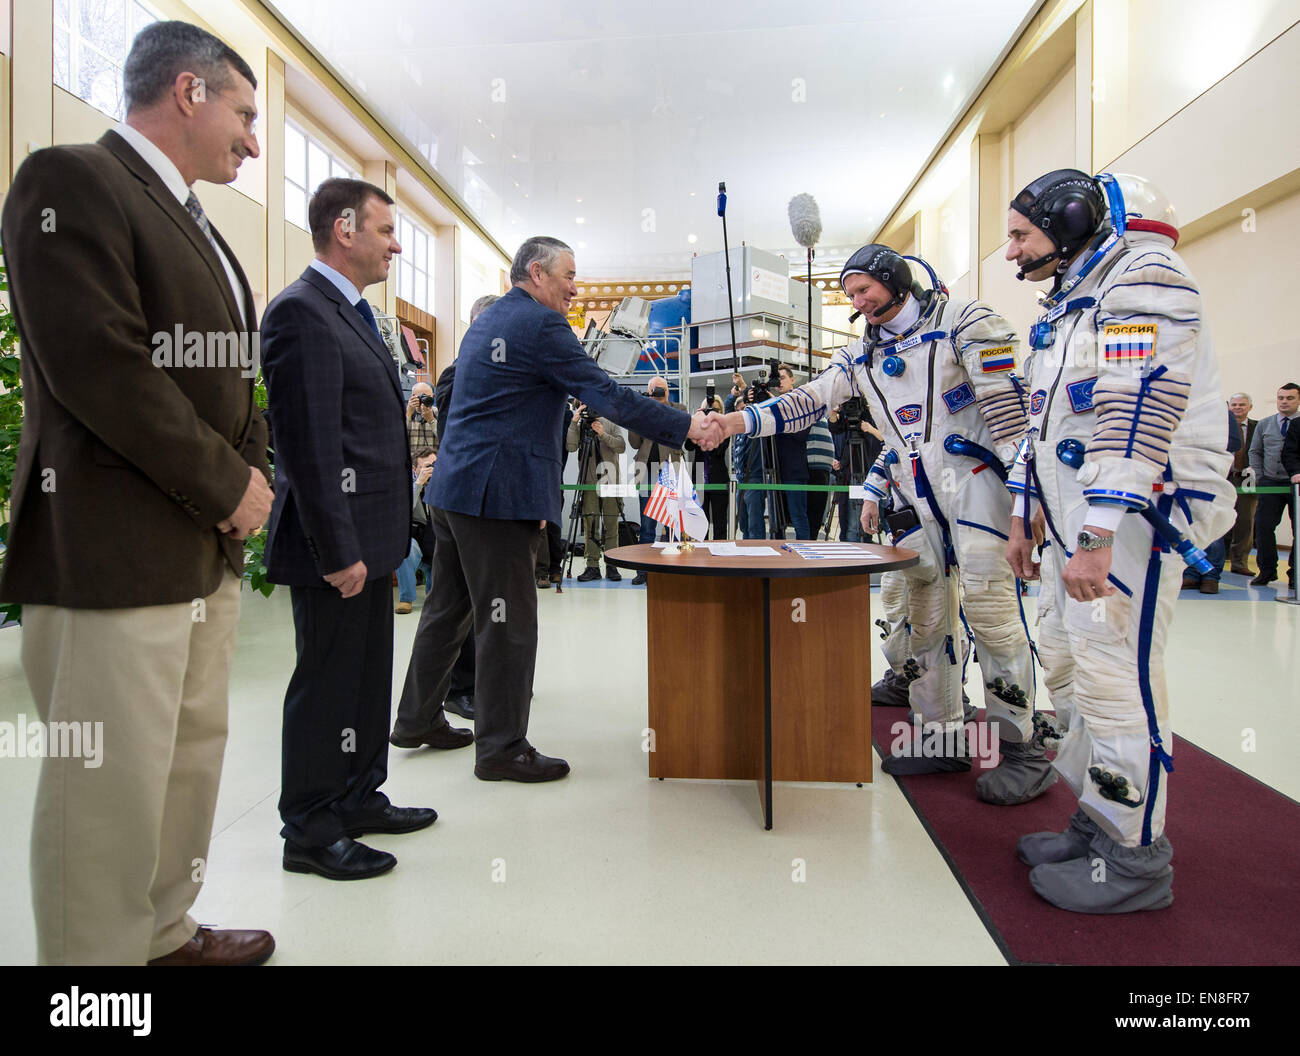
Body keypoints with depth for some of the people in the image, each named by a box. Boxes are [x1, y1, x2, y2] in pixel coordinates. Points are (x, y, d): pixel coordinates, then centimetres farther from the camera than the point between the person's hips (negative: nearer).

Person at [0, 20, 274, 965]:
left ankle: (165, 937, 31)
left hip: (209, 547, 9)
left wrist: (253, 476, 4)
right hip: (115, 554, -9)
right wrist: (227, 487, -12)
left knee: (192, 763, 15)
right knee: (111, 790, 0)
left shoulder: (192, 222, 20)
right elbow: (97, 364, -18)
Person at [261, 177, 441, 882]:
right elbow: (307, 444, -21)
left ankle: (359, 799, 33)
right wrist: (337, 552, -22)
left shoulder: (349, 312, 18)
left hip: (369, 537, 10)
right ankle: (309, 833, 17)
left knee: (368, 678, 18)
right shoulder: (302, 311, -15)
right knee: (327, 685, 2)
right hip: (337, 541, -10)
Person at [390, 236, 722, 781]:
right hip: (497, 491, -10)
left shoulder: (484, 322, 19)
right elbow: (606, 396, -15)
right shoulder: (540, 323, -11)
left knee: (449, 607, 18)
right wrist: (688, 427, -10)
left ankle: (416, 717, 31)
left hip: (453, 486, 10)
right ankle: (501, 748, 7)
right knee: (509, 620, -2)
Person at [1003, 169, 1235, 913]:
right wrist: (1025, 518, 25)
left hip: (1137, 512, -10)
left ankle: (1135, 859, 6)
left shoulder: (1142, 273, -9)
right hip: (1086, 521, 10)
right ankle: (1098, 826, 24)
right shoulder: (1070, 303, 23)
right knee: (1077, 669, 12)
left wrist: (1097, 534, -27)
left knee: (1117, 677, -7)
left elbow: (1139, 409, -21)